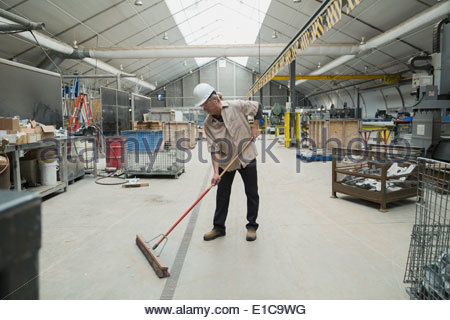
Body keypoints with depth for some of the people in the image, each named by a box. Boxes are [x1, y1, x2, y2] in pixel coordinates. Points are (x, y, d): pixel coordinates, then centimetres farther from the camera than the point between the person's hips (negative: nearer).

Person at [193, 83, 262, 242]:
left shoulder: (237, 106, -15)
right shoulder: (208, 124, -8)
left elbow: (258, 107, 2)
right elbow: (214, 149, -13)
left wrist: (255, 126, -5)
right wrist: (216, 172, -22)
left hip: (246, 157, -2)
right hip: (226, 161, 2)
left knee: (252, 193, 6)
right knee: (222, 194, 7)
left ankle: (252, 226, 21)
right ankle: (218, 227, 21)